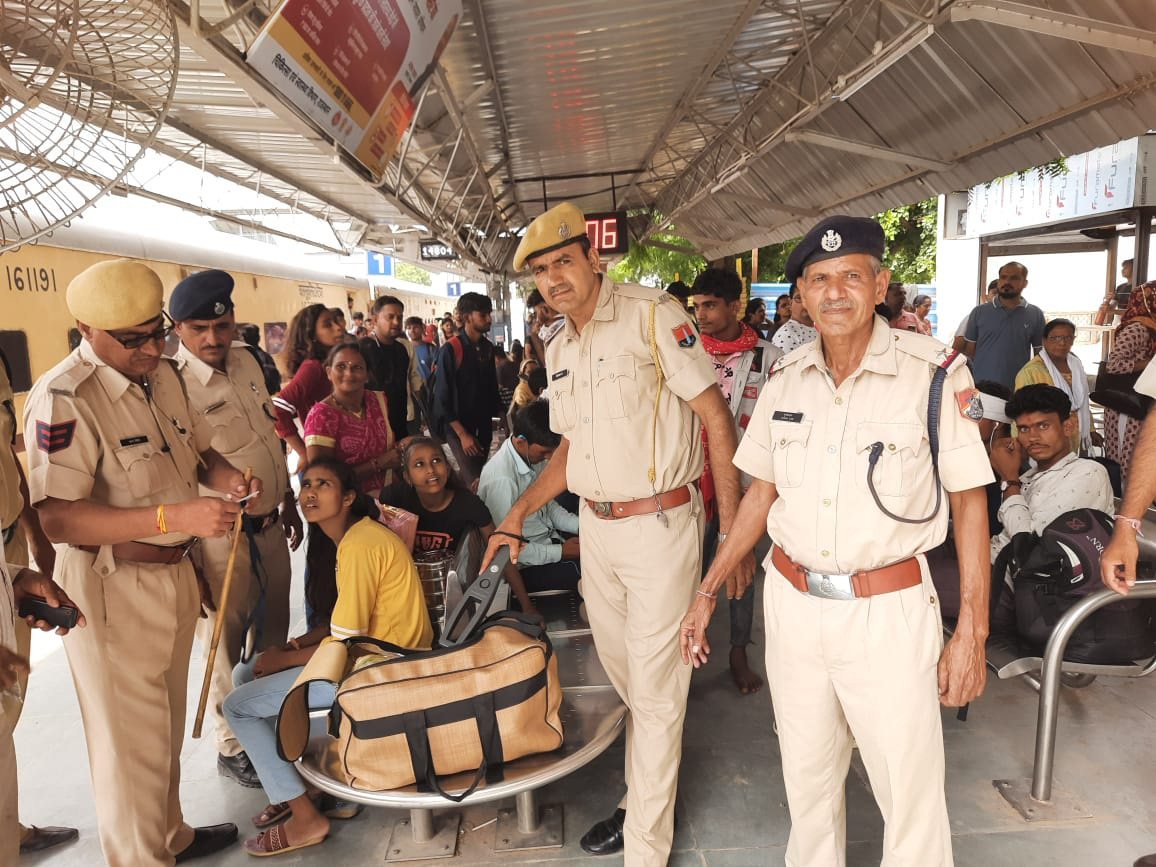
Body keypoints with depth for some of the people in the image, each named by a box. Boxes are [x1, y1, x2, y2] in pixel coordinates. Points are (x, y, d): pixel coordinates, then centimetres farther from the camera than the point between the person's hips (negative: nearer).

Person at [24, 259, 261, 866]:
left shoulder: (163, 374, 5)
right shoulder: (63, 400, -21)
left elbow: (198, 449, 16)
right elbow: (55, 519, -29)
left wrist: (227, 478, -6)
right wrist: (176, 516, -35)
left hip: (175, 573, 8)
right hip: (112, 590, -8)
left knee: (166, 723, 24)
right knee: (133, 739, 7)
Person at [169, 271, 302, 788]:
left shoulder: (246, 362, 5)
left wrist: (288, 502, 19)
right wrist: (185, 556, -20)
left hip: (270, 525, 7)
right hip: (220, 537, -7)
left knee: (273, 633, 20)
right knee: (226, 643, 8)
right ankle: (232, 748, 29)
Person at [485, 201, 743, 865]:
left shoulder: (654, 316, -12)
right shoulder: (559, 351, 10)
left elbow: (717, 417, -14)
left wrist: (735, 532, -17)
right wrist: (518, 515, 11)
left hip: (660, 524, -7)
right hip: (595, 528, 7)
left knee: (655, 691, 3)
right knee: (623, 676, 20)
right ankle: (645, 795, 42)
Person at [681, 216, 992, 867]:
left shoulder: (935, 373, -9)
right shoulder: (786, 380, 3)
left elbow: (969, 501, -5)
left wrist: (972, 632, -8)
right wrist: (708, 592, 9)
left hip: (889, 611, -4)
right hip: (792, 603, 4)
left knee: (911, 794, 6)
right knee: (808, 777, 19)